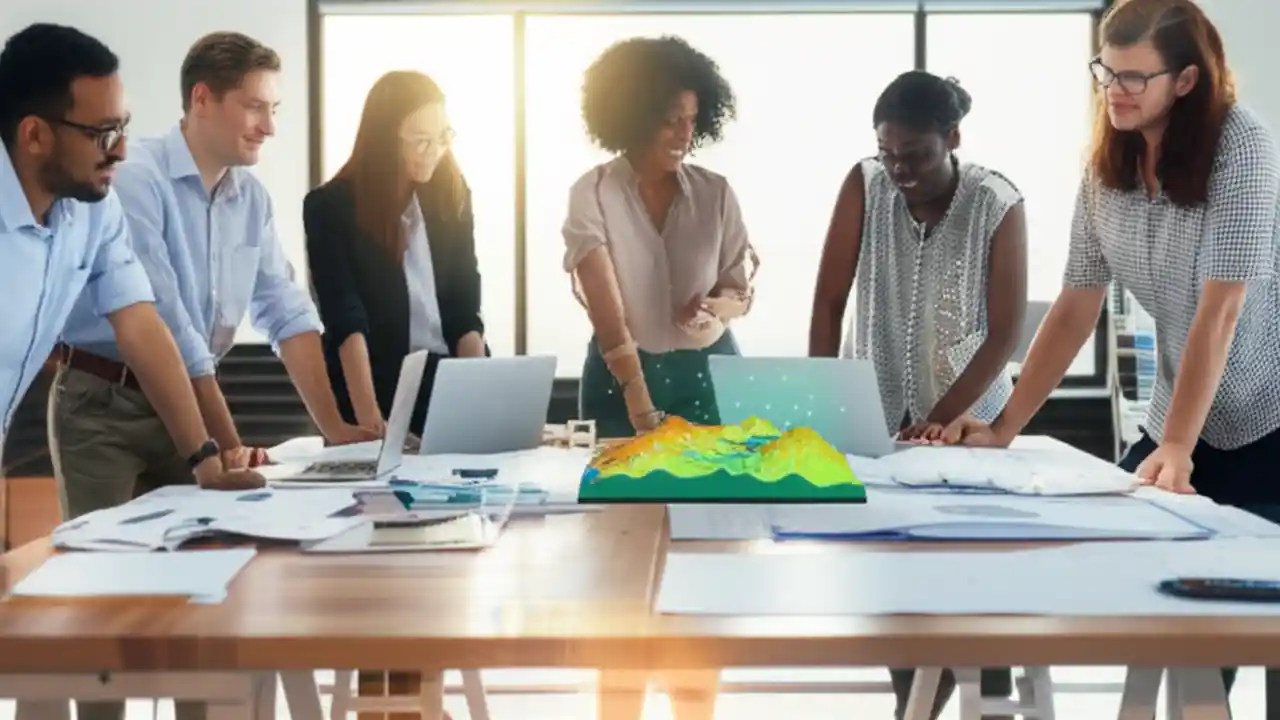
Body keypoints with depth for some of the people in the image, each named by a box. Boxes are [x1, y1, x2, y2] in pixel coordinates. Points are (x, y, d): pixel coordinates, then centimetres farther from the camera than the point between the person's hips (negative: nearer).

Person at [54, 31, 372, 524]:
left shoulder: (252, 198, 4)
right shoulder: (134, 179, -19)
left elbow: (286, 314, 5)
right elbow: (163, 324, -23)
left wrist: (334, 428, -5)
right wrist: (228, 444, -23)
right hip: (103, 403, -6)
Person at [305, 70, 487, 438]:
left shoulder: (452, 196, 6)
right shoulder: (330, 206, -7)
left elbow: (466, 308, 4)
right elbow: (346, 321, -16)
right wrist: (369, 416, -27)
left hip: (448, 389, 3)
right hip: (373, 391, -3)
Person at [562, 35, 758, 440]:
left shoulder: (716, 192, -3)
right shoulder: (591, 194, -12)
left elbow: (741, 292, 4)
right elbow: (606, 311, -20)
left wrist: (713, 309, -21)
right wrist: (642, 410, -30)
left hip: (709, 372, 2)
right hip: (622, 375, -2)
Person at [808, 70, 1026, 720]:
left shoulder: (998, 205, -16)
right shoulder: (864, 185, -10)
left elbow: (1004, 334, -15)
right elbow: (829, 301, -10)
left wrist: (941, 421, -22)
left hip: (967, 416, -2)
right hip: (875, 413, 2)